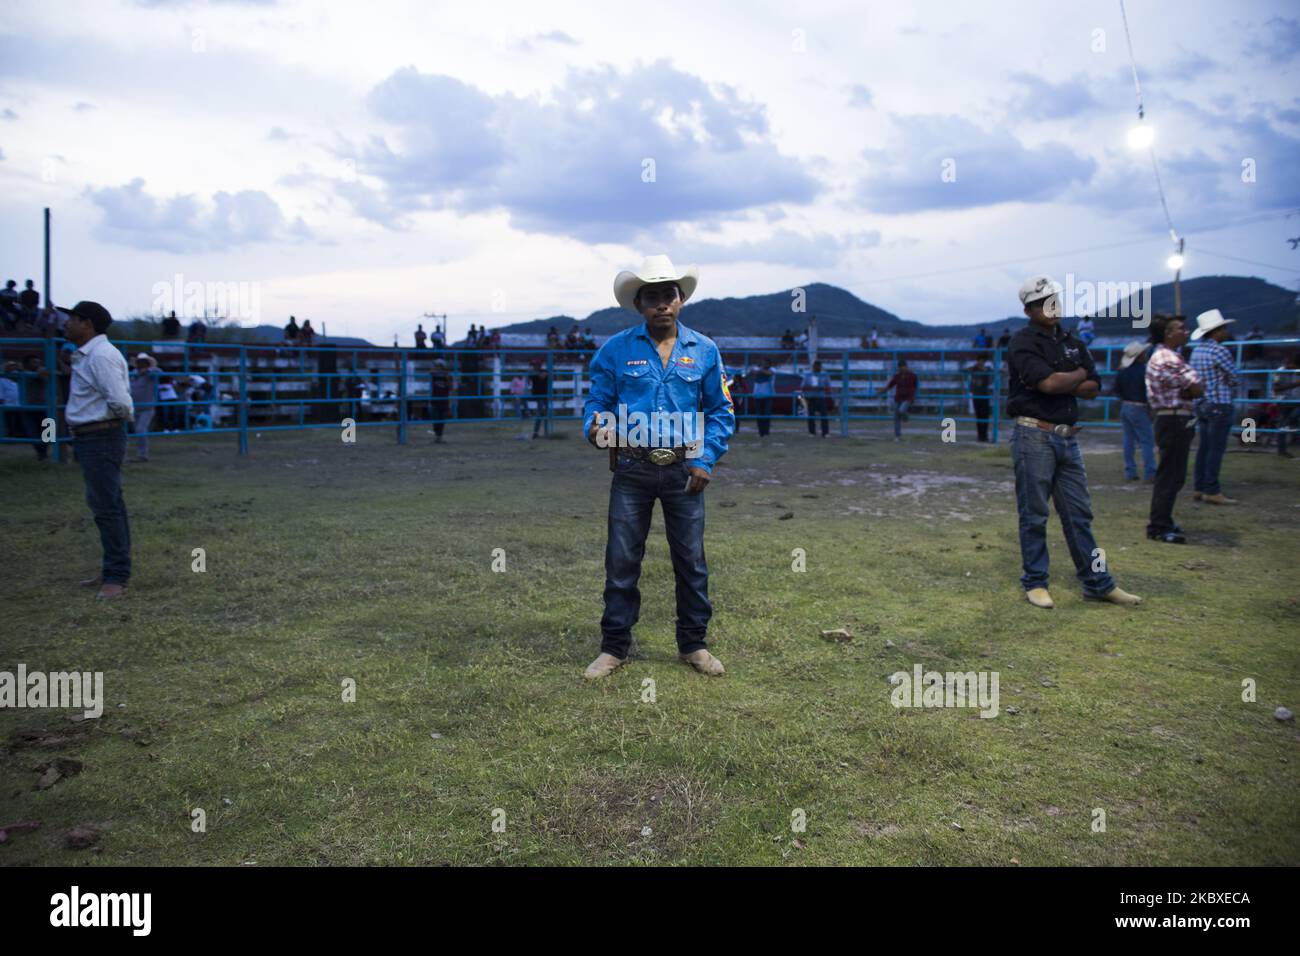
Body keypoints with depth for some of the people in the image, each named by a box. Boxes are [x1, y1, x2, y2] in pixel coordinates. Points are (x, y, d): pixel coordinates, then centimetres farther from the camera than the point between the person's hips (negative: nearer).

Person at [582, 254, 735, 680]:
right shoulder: (615, 350, 1)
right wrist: (595, 428, -19)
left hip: (684, 471, 1)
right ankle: (614, 646, 16)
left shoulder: (704, 351, 4)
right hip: (632, 470, -1)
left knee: (691, 560, 8)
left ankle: (693, 644, 22)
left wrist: (706, 459, -4)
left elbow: (721, 411, 8)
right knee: (621, 560, 3)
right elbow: (596, 402, 4)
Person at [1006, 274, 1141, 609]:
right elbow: (1049, 383, -19)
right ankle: (1034, 583, 11)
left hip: (1068, 438, 7)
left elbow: (1092, 388, 8)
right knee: (1034, 515, 1)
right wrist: (1077, 375, -1)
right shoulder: (1023, 342, -6)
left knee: (1079, 513, 10)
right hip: (1034, 436, -7)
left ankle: (1097, 583, 16)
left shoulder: (1073, 343, 16)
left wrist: (1060, 383, -9)